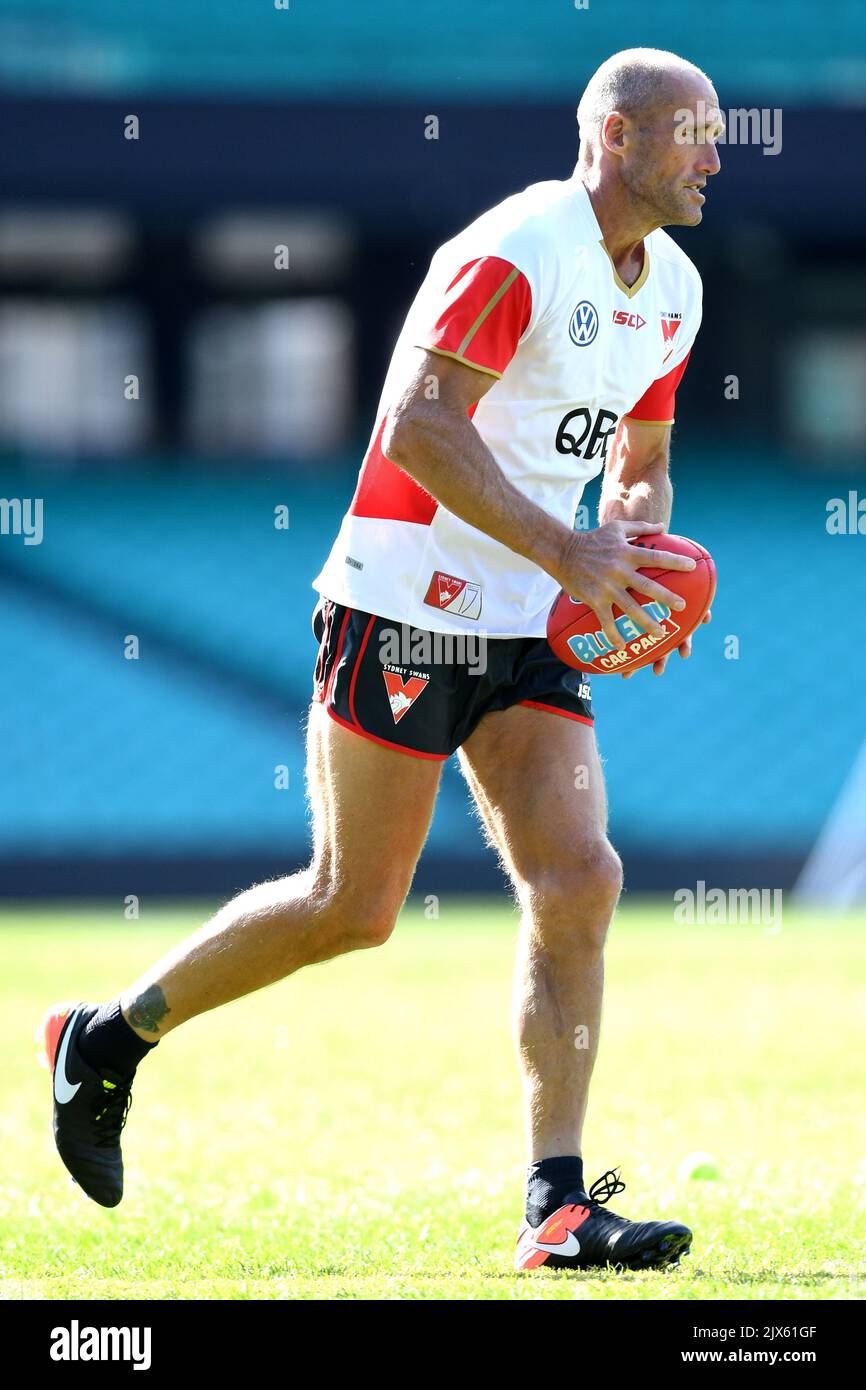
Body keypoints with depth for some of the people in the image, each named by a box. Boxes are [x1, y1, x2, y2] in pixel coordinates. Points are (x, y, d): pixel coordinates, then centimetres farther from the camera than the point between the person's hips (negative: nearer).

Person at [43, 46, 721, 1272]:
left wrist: (631, 555, 3)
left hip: (527, 637, 7)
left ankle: (559, 1206, -7)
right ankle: (111, 1036, 19)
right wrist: (561, 549, -26)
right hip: (405, 609, -7)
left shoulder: (672, 292, 11)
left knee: (580, 881, -8)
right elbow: (414, 425, -25)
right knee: (352, 908, -3)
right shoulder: (516, 252, -17)